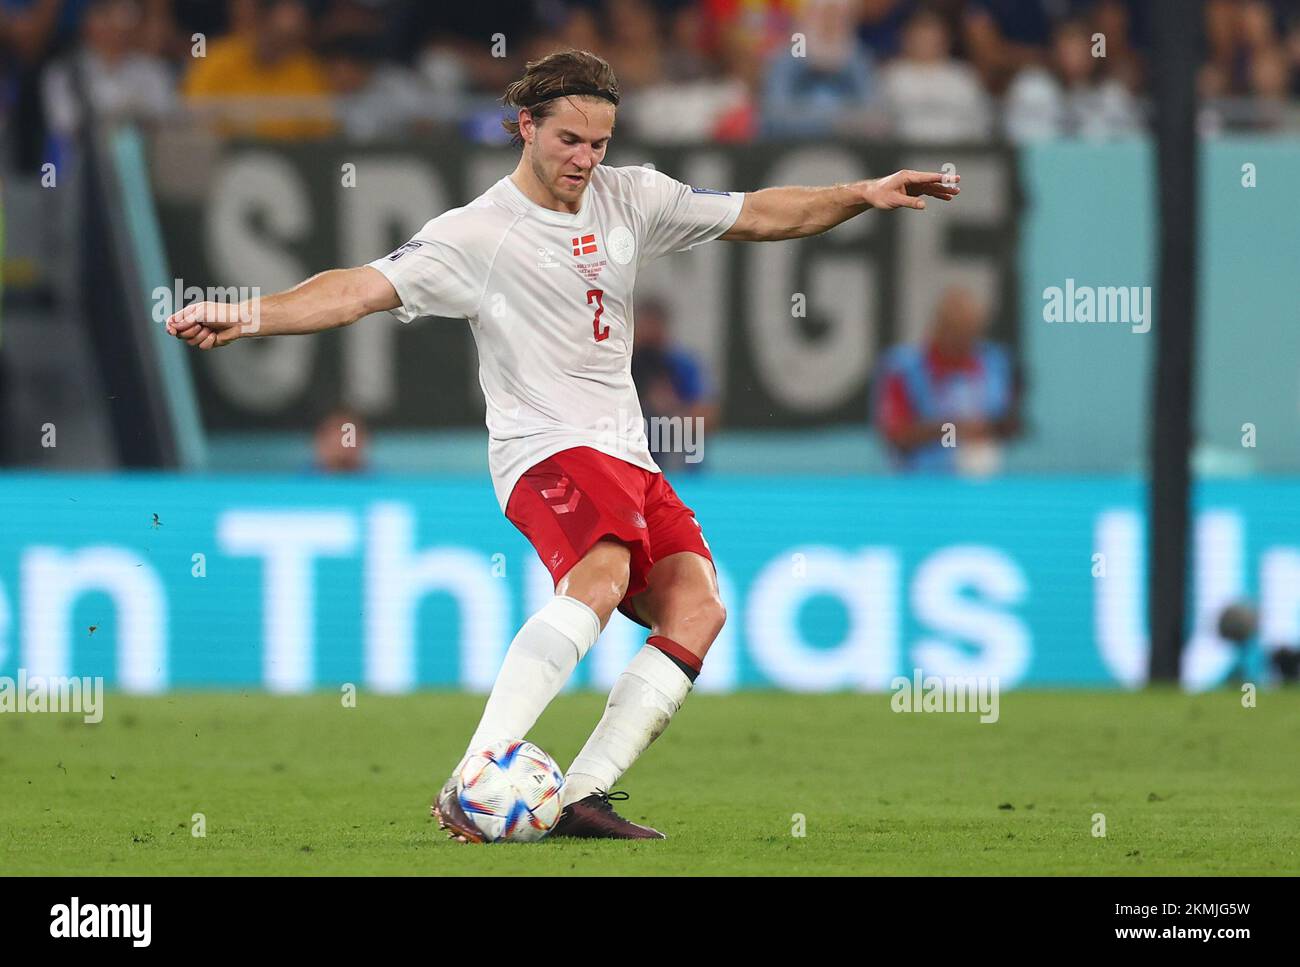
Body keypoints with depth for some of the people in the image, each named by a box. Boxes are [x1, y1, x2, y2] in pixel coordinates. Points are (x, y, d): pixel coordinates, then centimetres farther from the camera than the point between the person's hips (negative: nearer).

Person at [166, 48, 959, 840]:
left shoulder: (629, 198, 12)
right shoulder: (475, 235, -6)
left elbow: (759, 216, 20)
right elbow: (361, 291, -13)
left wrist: (863, 196, 11)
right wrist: (247, 318, -26)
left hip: (628, 459, 8)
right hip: (547, 448, -7)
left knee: (698, 606, -14)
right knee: (601, 575, -34)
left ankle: (584, 798, -19)